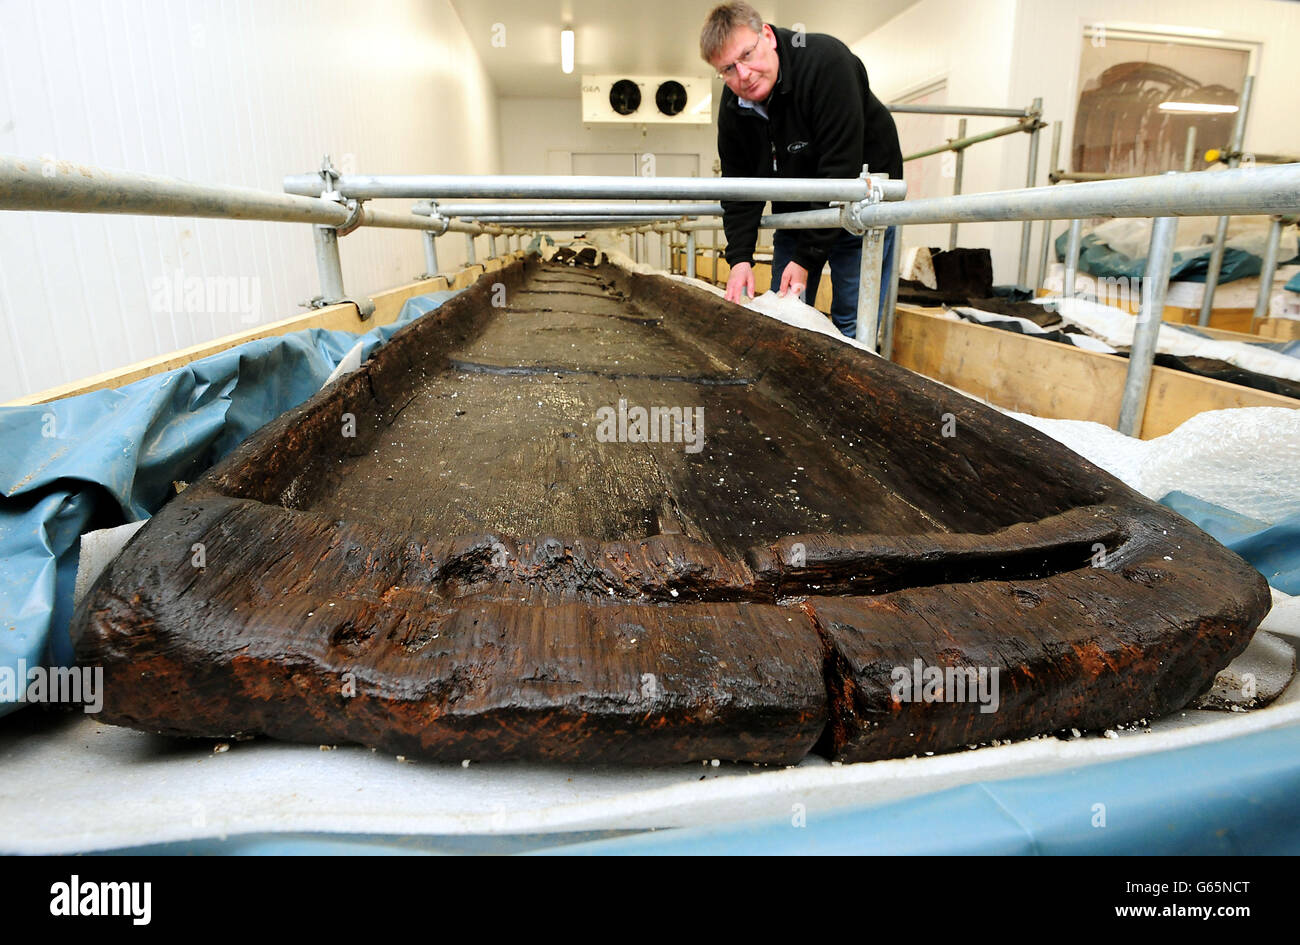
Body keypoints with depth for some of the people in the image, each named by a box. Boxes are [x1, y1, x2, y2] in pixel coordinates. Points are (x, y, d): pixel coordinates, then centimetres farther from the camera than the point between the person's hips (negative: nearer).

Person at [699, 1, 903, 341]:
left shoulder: (826, 62, -27)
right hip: (795, 209, 6)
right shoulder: (732, 105, -7)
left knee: (852, 322, -9)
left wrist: (807, 258, -28)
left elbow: (840, 172, -30)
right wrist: (740, 258, -16)